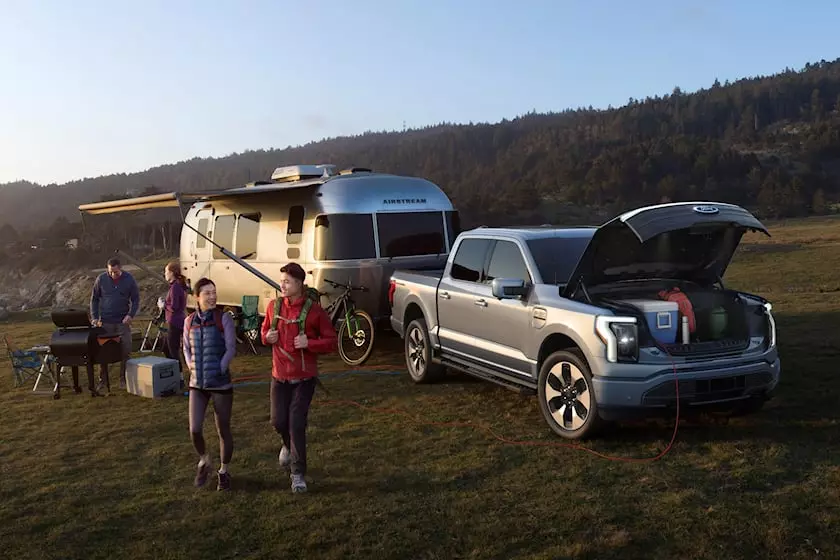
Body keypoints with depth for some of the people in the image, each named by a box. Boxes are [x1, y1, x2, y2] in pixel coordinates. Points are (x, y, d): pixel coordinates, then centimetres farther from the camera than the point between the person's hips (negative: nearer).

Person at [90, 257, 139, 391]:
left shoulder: (129, 279, -2)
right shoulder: (101, 279, -1)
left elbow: (136, 299, 3)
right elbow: (94, 299, 6)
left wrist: (131, 315, -11)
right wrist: (94, 317, -3)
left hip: (123, 321, 0)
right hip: (105, 322, 0)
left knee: (126, 350, -1)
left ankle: (123, 379, 11)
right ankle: (102, 380, 13)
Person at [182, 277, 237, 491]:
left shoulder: (224, 318, -8)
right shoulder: (190, 321, 3)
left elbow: (231, 349, -8)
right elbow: (187, 348, 15)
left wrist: (218, 371, -13)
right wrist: (191, 366, 1)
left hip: (221, 384, -2)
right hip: (197, 385, 2)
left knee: (224, 430, 8)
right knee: (194, 430, -6)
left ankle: (224, 471, 29)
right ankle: (204, 461, 24)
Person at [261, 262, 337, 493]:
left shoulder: (314, 310, -10)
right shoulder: (274, 306, 1)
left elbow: (332, 342, -6)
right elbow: (264, 330, 18)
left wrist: (309, 342, -22)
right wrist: (267, 336, -5)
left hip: (304, 378, -3)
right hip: (280, 376, 4)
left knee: (297, 424, -6)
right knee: (278, 421, 5)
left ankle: (298, 474, 7)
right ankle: (289, 446, 41)